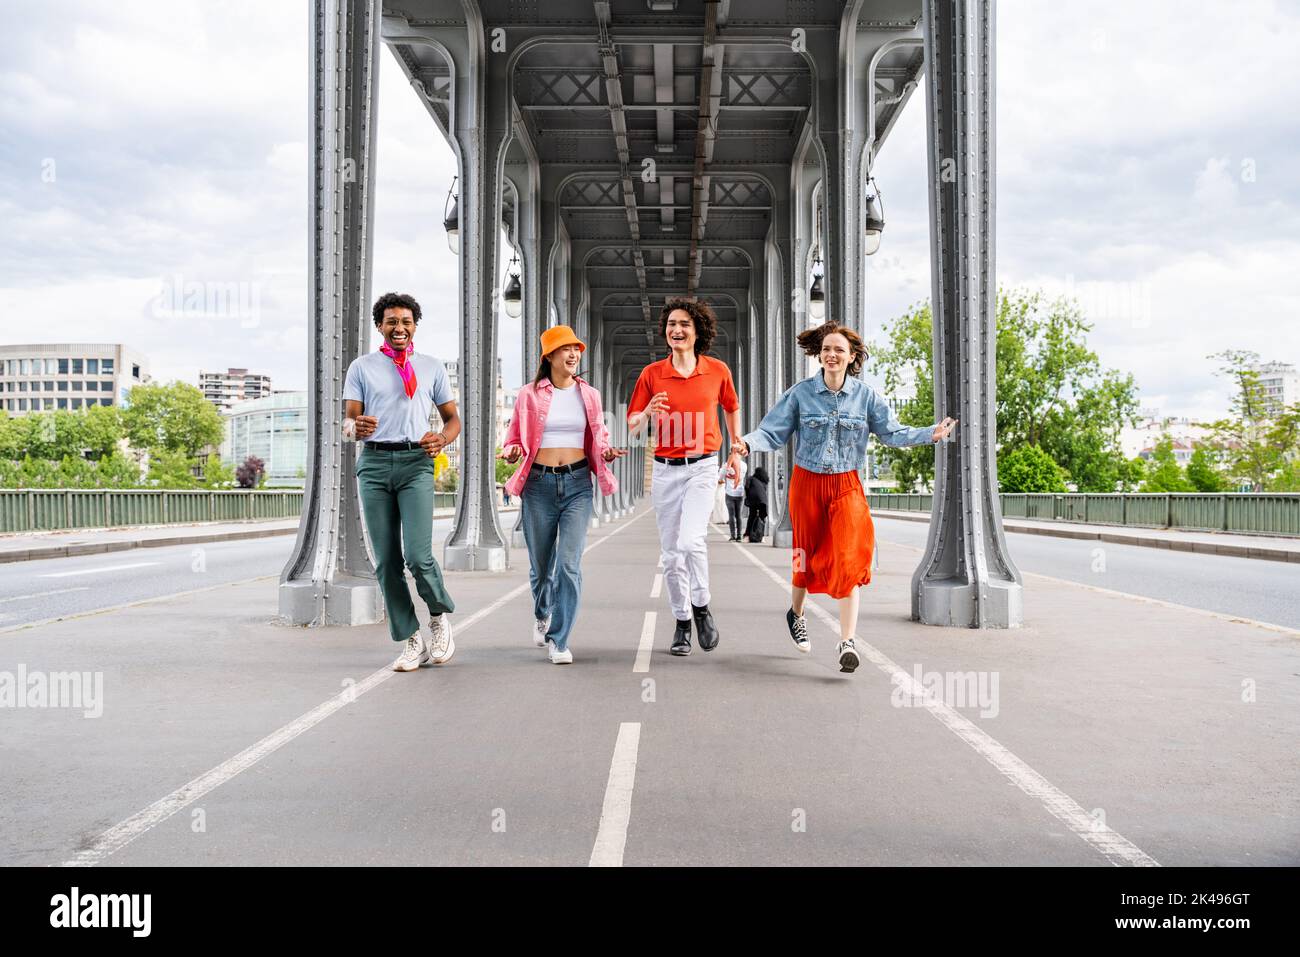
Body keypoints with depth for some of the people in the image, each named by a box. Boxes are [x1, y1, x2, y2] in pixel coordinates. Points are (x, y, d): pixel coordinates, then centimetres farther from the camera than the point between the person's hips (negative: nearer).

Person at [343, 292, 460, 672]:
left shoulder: (432, 367, 14)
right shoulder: (362, 367, 12)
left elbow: (453, 418, 16)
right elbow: (348, 419, 6)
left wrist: (442, 438, -7)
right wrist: (355, 428, -19)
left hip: (416, 462, -1)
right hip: (374, 462, 1)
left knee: (418, 555, -15)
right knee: (386, 561, 1)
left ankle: (440, 615, 13)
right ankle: (412, 641, 10)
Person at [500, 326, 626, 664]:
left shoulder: (589, 395, 10)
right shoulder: (529, 395, 4)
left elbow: (599, 441, 18)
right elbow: (514, 440, 9)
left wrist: (607, 453, -4)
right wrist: (512, 453, -14)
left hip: (577, 483, 0)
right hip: (539, 484, 0)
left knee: (569, 564, -12)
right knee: (541, 565, 9)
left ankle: (559, 641, -5)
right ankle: (542, 614, 41)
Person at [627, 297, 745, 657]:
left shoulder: (717, 370, 1)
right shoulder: (652, 374, 1)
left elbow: (732, 408, 20)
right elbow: (632, 424, 2)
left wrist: (736, 451, 23)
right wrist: (648, 412, -19)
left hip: (702, 467, -2)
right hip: (665, 469, 2)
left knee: (691, 540, -21)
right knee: (671, 552, 6)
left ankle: (701, 607, 1)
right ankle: (682, 623, 20)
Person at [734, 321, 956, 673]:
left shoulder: (865, 395, 0)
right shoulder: (801, 393, -4)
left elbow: (892, 433, 5)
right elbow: (773, 431, -4)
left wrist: (930, 434, -8)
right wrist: (749, 443, -24)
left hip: (846, 486, 0)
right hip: (808, 484, 0)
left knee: (849, 559, -14)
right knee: (807, 555, 12)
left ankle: (847, 642, -15)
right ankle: (796, 614, 42)